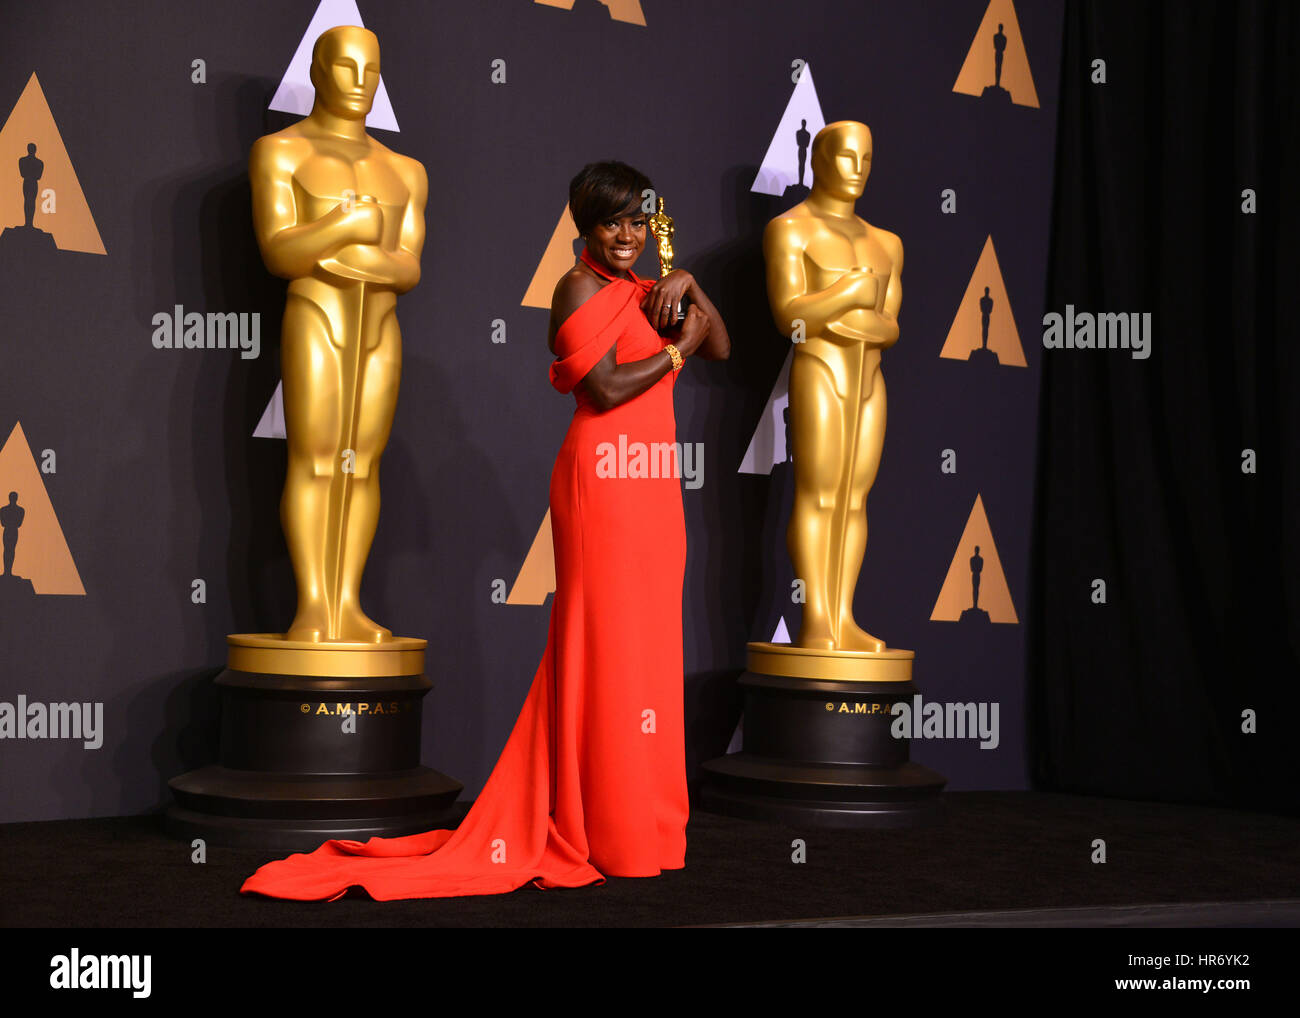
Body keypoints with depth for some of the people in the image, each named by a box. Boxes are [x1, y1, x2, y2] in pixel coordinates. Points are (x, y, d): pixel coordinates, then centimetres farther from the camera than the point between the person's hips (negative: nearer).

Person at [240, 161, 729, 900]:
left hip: (652, 487, 8)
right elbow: (603, 388, -16)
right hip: (603, 477, -8)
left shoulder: (645, 291, 17)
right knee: (607, 647, -3)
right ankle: (617, 837, 5)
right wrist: (676, 349, -5)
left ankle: (644, 822, 20)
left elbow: (721, 348, 14)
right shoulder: (581, 287, -7)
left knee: (647, 643, 10)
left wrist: (690, 285, -1)